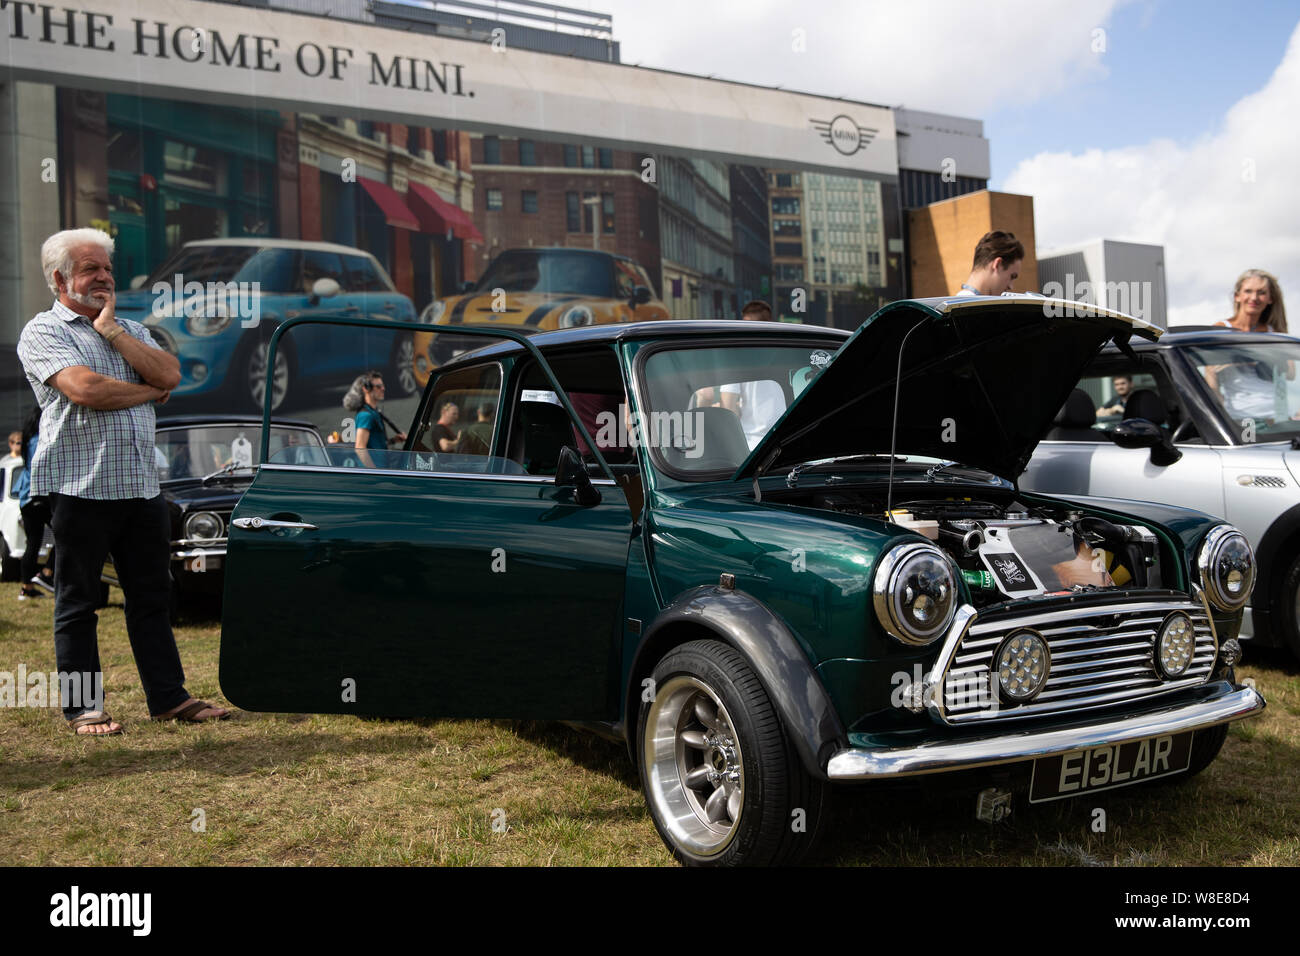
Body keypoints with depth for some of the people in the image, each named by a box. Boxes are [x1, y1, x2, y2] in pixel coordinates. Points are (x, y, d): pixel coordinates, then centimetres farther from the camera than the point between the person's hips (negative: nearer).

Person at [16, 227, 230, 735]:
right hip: (79, 485, -5)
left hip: (141, 485, 6)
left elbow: (169, 374, 0)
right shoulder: (44, 331, 0)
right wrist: (149, 392, -3)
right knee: (77, 601, 4)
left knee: (152, 596, 9)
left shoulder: (131, 330, 19)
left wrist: (111, 330, -3)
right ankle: (82, 708, 13)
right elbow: (83, 389, -17)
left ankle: (169, 696, 16)